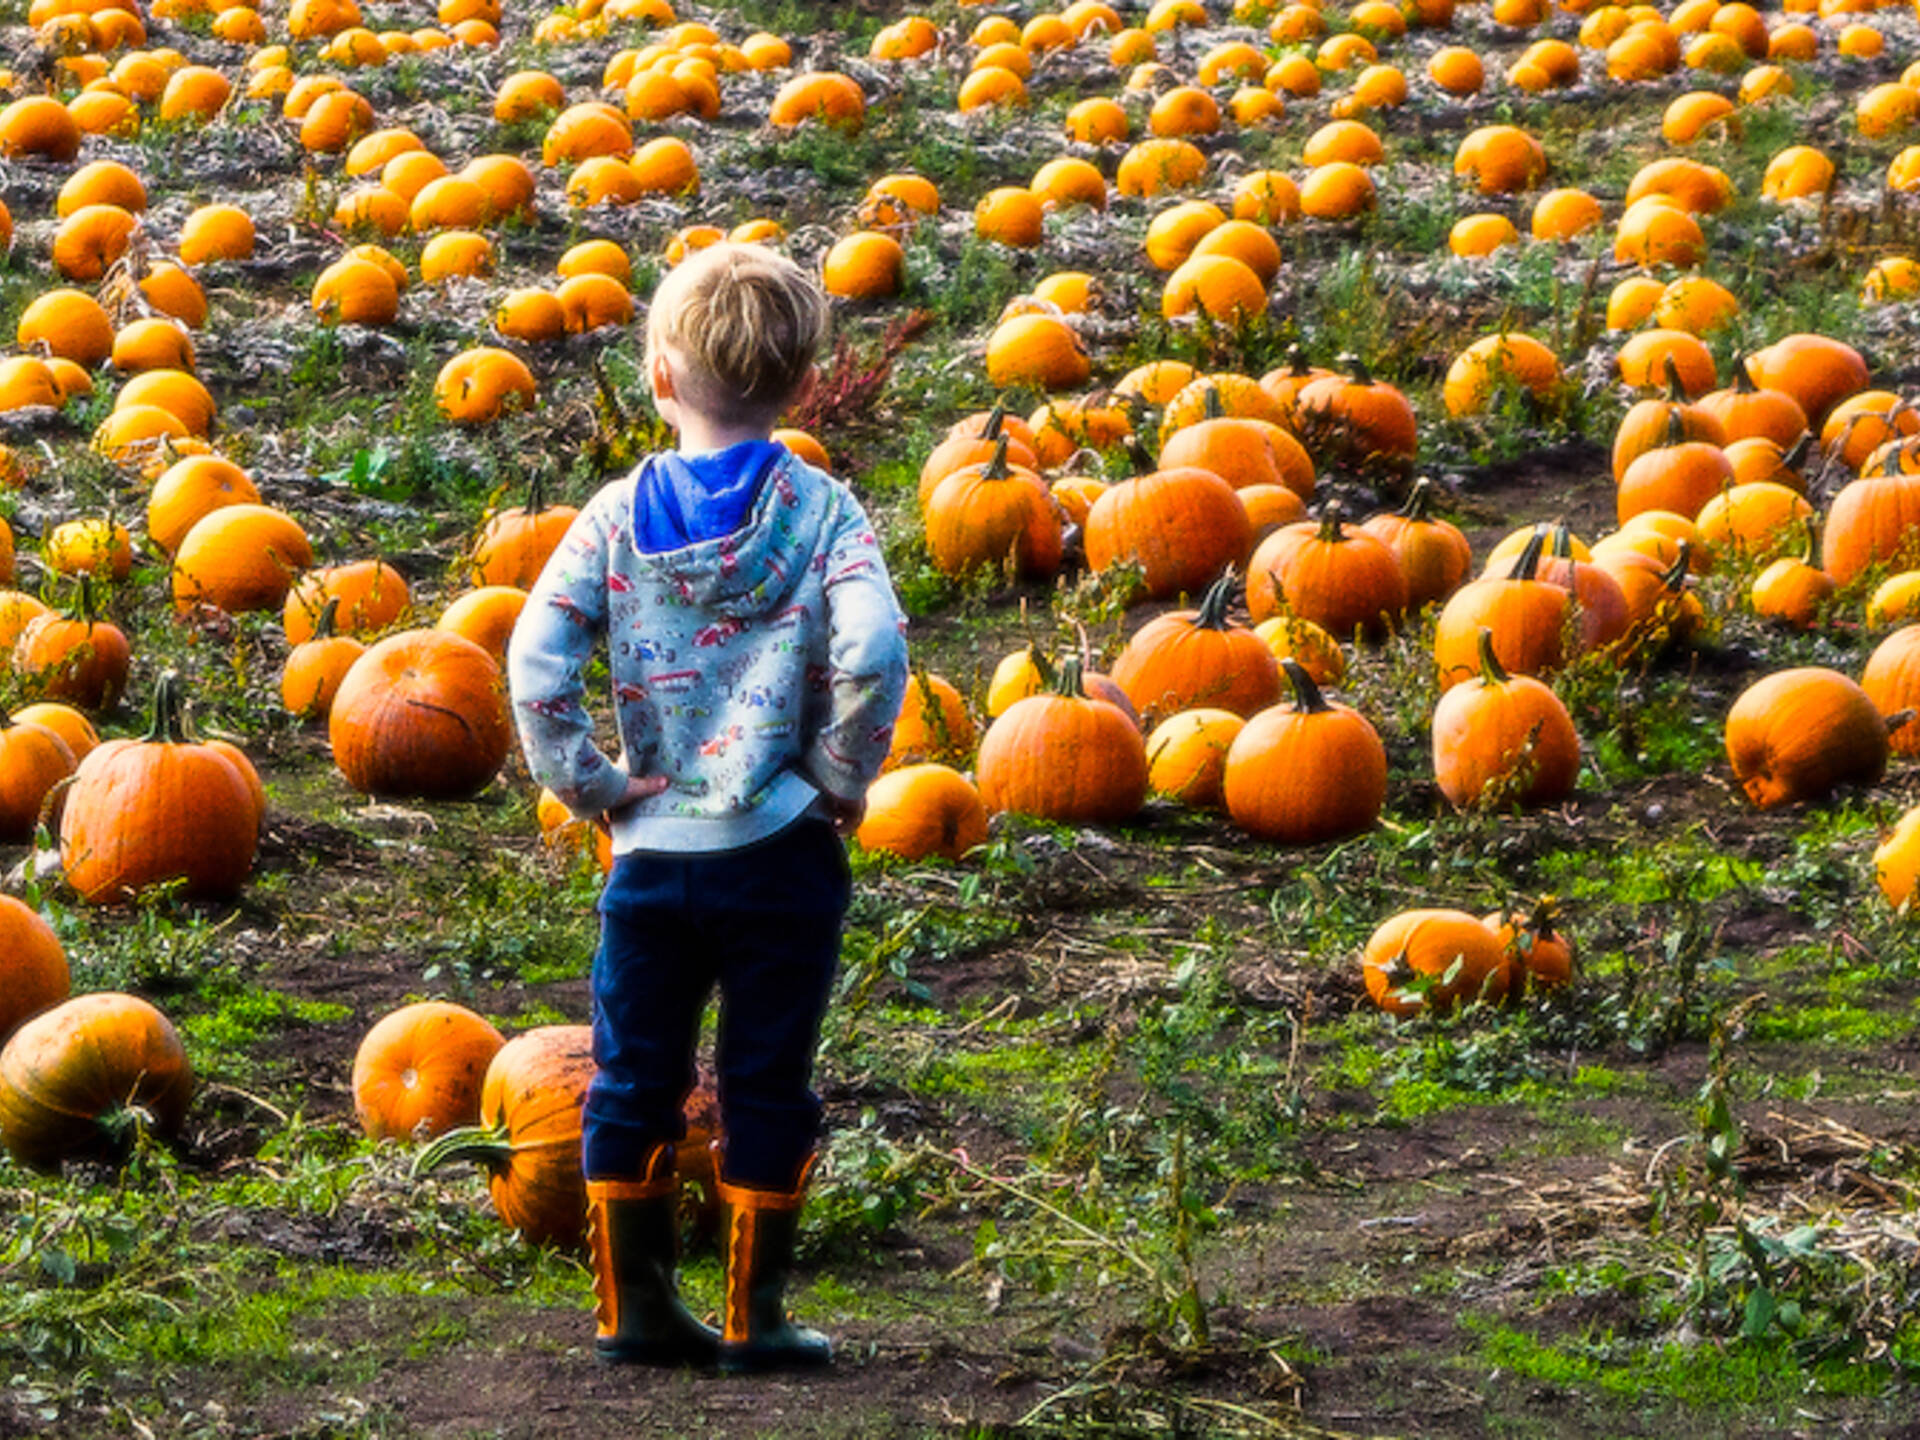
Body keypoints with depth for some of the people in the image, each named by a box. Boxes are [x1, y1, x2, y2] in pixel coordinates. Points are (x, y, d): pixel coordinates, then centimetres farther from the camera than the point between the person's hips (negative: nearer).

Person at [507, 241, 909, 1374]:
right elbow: (872, 653, -20)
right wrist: (843, 780, -7)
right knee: (767, 1095, 7)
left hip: (651, 853, 2)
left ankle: (634, 1304, 18)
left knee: (632, 1086, 13)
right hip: (780, 854, -2)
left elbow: (536, 663, -10)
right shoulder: (821, 512, -6)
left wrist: (587, 783, -1)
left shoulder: (617, 514, -1)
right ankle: (753, 1317, 11)